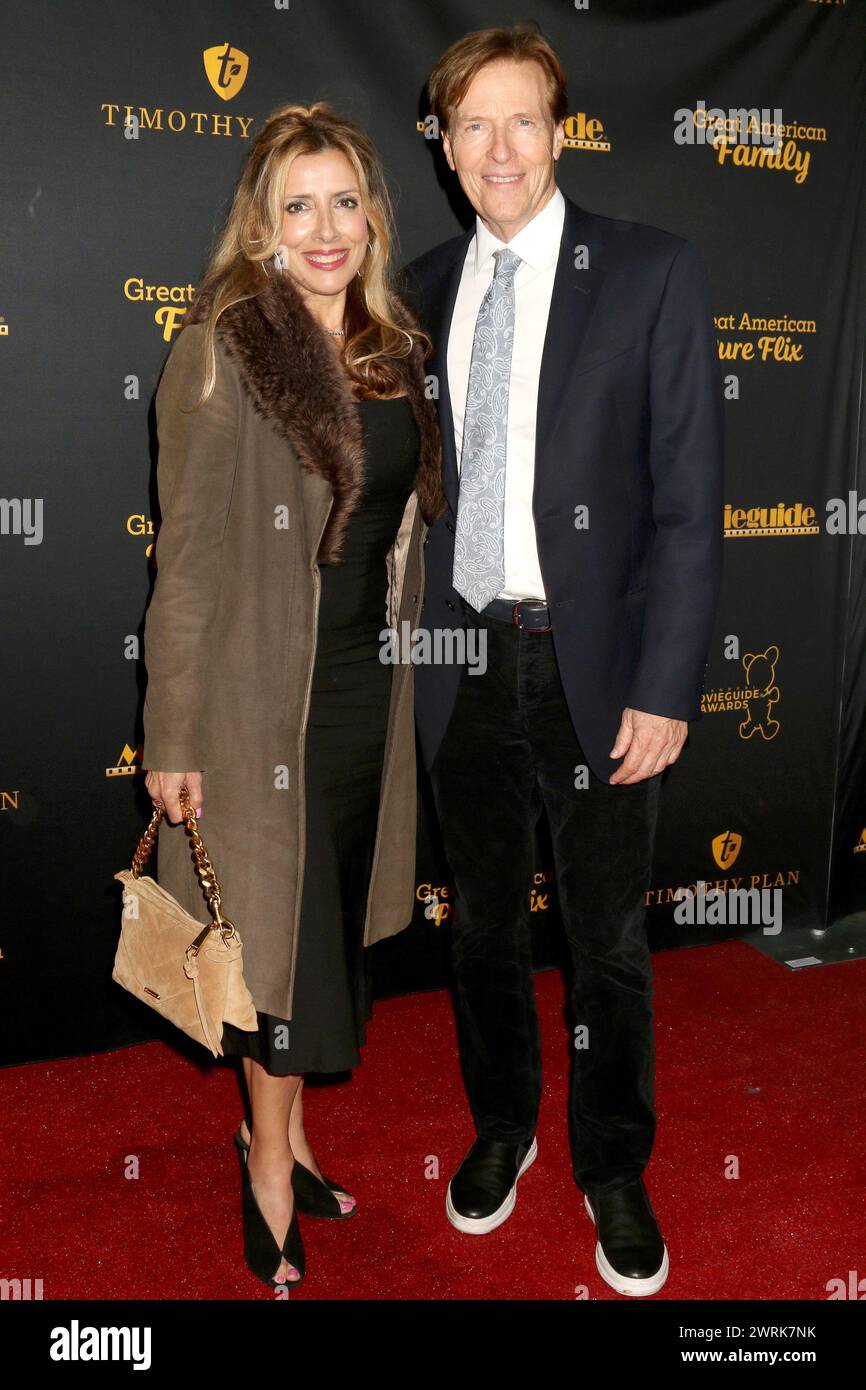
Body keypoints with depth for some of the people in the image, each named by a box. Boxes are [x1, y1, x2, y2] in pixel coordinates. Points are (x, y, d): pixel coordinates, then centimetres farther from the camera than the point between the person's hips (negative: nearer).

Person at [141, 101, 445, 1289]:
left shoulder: (394, 348, 7)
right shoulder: (221, 353, -13)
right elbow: (188, 558, -14)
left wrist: (401, 662, 14)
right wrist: (172, 737, -13)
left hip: (368, 684, 6)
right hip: (269, 693, -6)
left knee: (337, 925, 17)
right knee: (284, 931, 6)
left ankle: (289, 1131, 39)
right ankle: (269, 1161, 30)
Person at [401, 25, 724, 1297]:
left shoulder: (653, 273, -4)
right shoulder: (425, 288, 8)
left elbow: (689, 498, -7)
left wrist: (666, 687, -13)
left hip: (597, 668, -3)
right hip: (464, 662, 3)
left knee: (609, 942, 10)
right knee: (485, 922, 17)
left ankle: (614, 1171, 32)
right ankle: (501, 1127, 40)